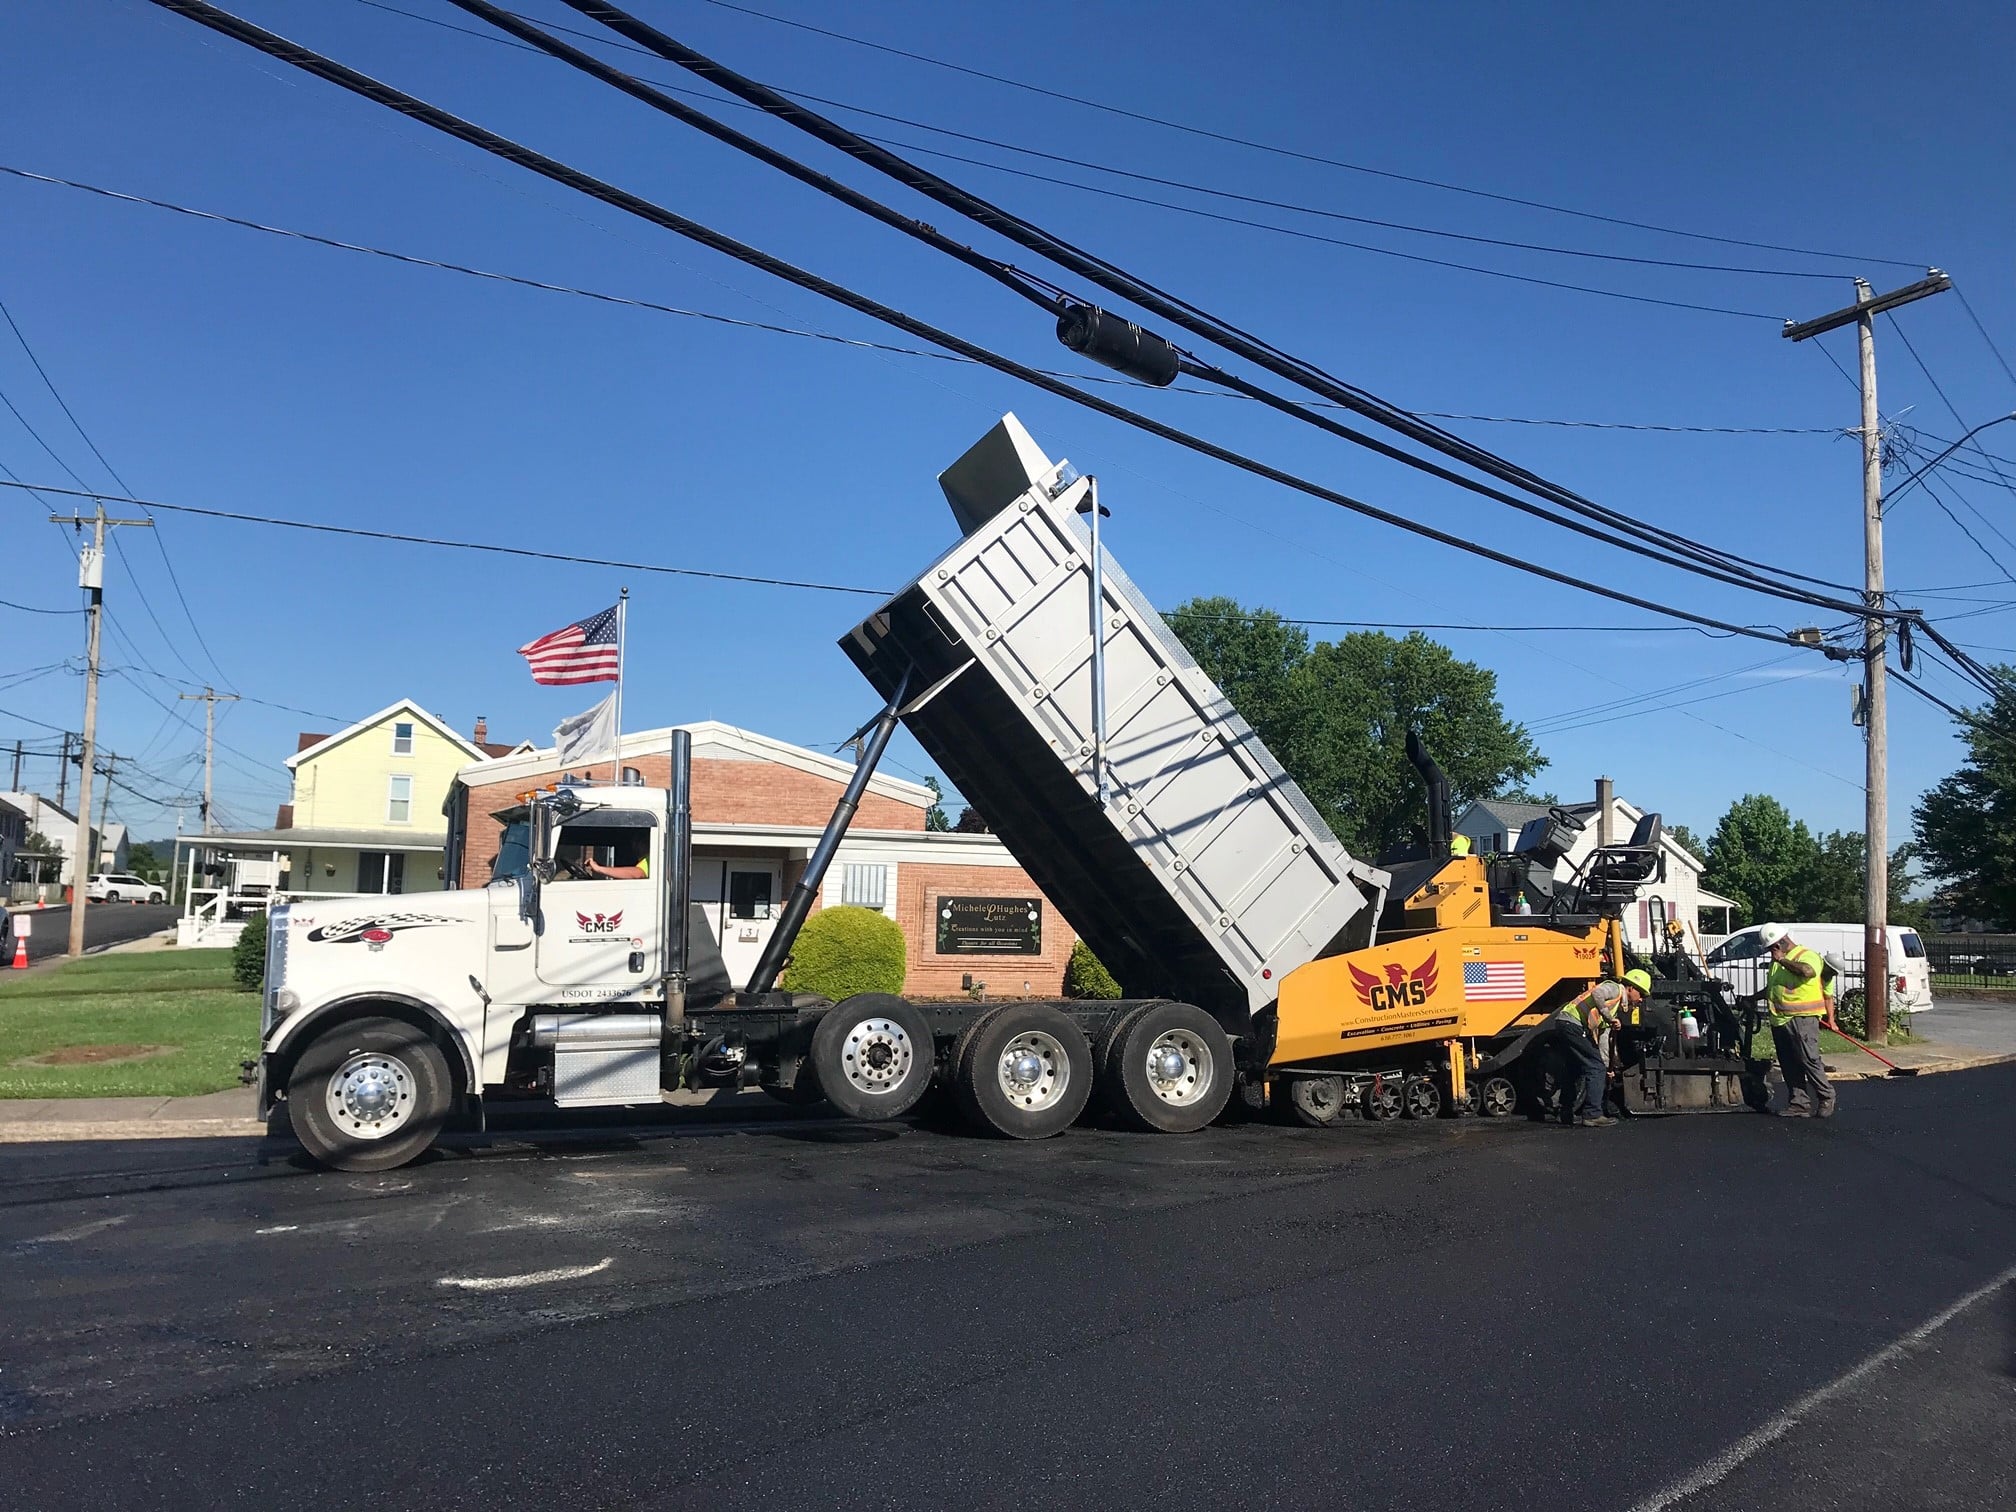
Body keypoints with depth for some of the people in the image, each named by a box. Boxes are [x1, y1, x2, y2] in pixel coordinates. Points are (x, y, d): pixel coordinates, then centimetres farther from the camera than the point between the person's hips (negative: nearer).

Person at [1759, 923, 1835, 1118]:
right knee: (1789, 1065, 8)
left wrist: (1782, 960, -18)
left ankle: (1826, 1098, 4)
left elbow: (1807, 971, -28)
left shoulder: (1807, 955, -4)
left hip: (1802, 1018, -8)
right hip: (1779, 1020, 8)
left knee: (1809, 1060, -9)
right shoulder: (1776, 961, 22)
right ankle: (1799, 1104, 11)